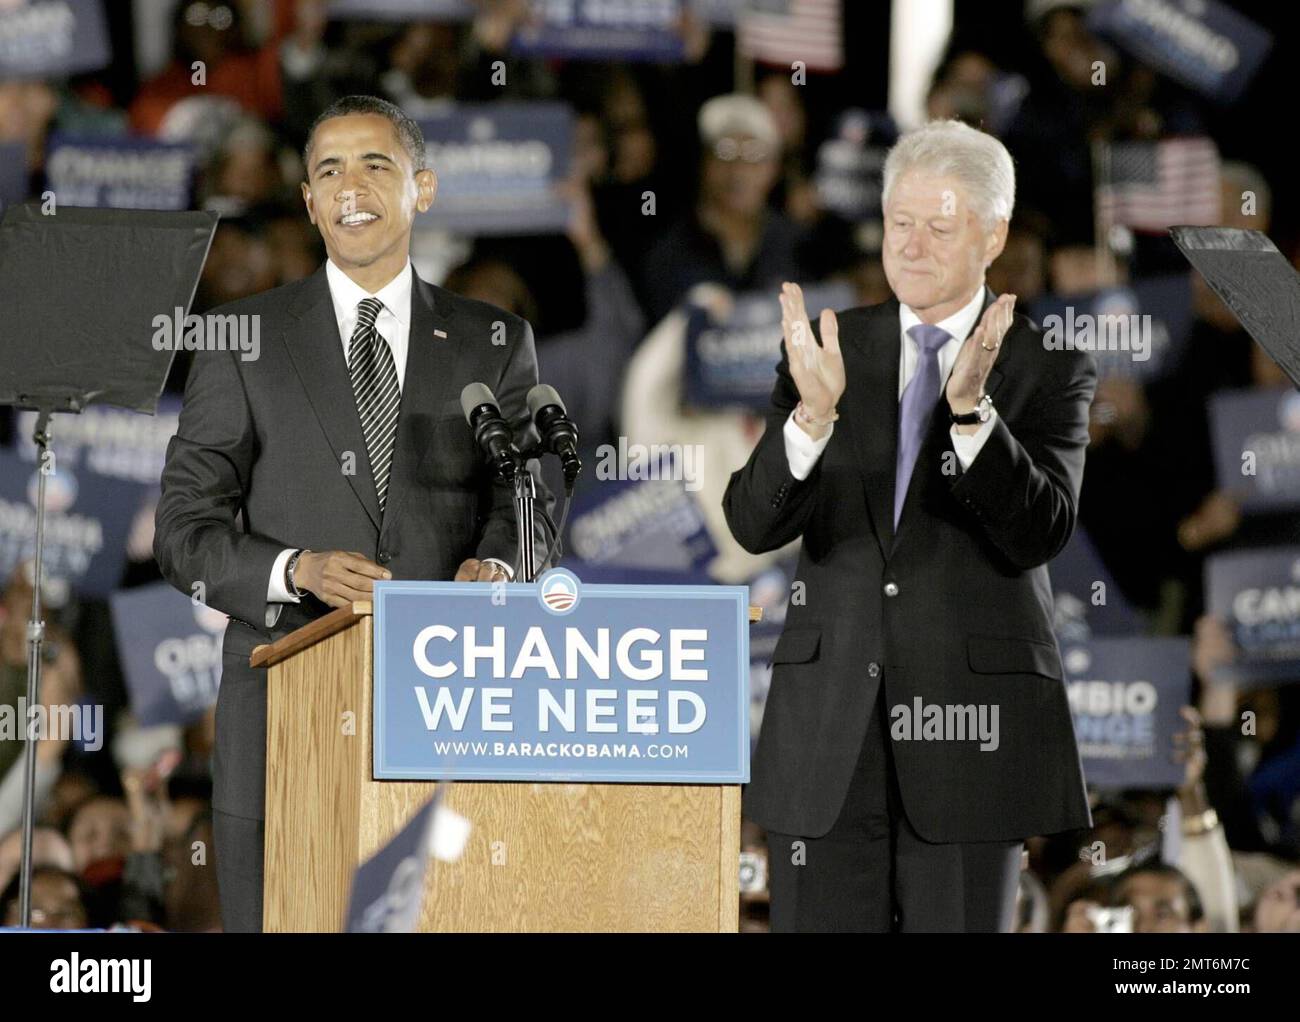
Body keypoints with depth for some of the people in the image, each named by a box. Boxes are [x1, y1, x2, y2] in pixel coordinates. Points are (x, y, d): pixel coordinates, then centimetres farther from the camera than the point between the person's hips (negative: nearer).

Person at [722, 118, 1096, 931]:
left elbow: (1042, 532, -12)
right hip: (829, 726, 2)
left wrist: (972, 409, -26)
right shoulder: (830, 349, 7)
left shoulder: (1048, 370, 1)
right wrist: (813, 416, -21)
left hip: (968, 722, -2)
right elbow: (753, 524, -3)